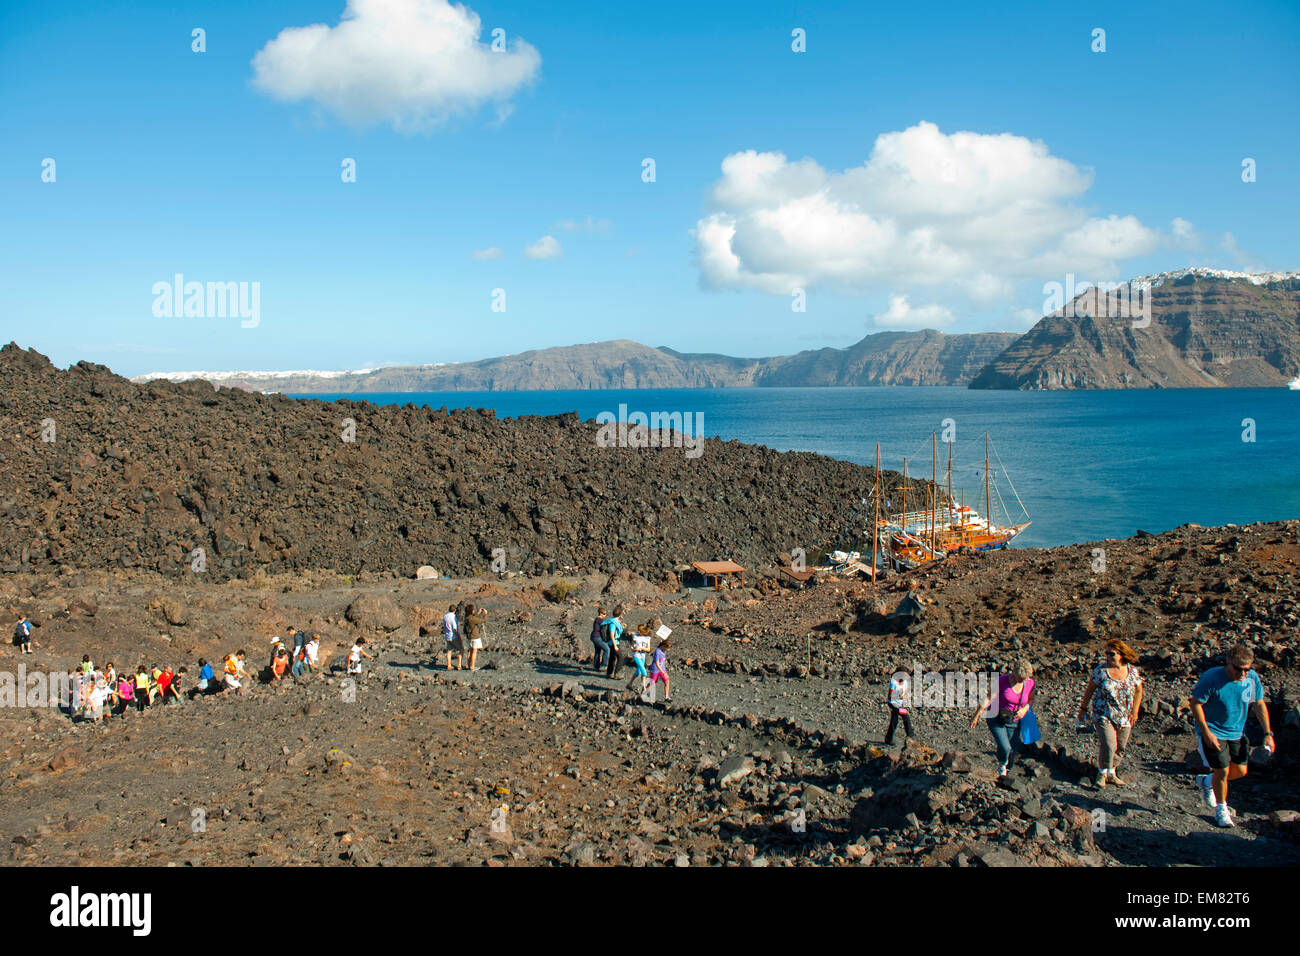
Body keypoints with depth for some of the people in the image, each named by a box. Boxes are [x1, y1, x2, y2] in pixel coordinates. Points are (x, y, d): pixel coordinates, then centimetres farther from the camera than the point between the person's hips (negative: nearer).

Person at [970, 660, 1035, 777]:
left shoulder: (1030, 684, -9)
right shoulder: (1002, 680, -21)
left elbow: (1031, 699, 9)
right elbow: (988, 698, -16)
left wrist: (1024, 710, -13)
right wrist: (976, 716, -13)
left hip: (1013, 722, 4)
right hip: (996, 718, -4)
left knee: (1013, 750, 8)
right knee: (1004, 748, -21)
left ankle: (1006, 771, 36)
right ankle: (1002, 764, 13)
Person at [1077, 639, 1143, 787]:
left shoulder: (1132, 671, -2)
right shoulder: (1100, 670, -10)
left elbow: (1138, 691, 10)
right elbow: (1090, 689, 0)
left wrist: (1134, 711, 3)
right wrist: (1083, 708, 2)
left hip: (1125, 717, 3)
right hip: (1104, 715, -3)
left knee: (1121, 747, 9)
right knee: (1108, 745, -13)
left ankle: (1111, 772, 29)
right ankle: (1102, 773, 8)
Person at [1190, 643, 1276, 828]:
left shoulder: (1252, 678, -9)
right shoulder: (1211, 678, -24)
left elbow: (1259, 704, 5)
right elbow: (1195, 704, -17)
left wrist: (1268, 733, -1)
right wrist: (1207, 733, -20)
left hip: (1237, 732, 6)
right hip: (1213, 732, -6)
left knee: (1240, 771, 10)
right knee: (1222, 771, -5)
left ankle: (1206, 781, 36)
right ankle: (1221, 809, 18)